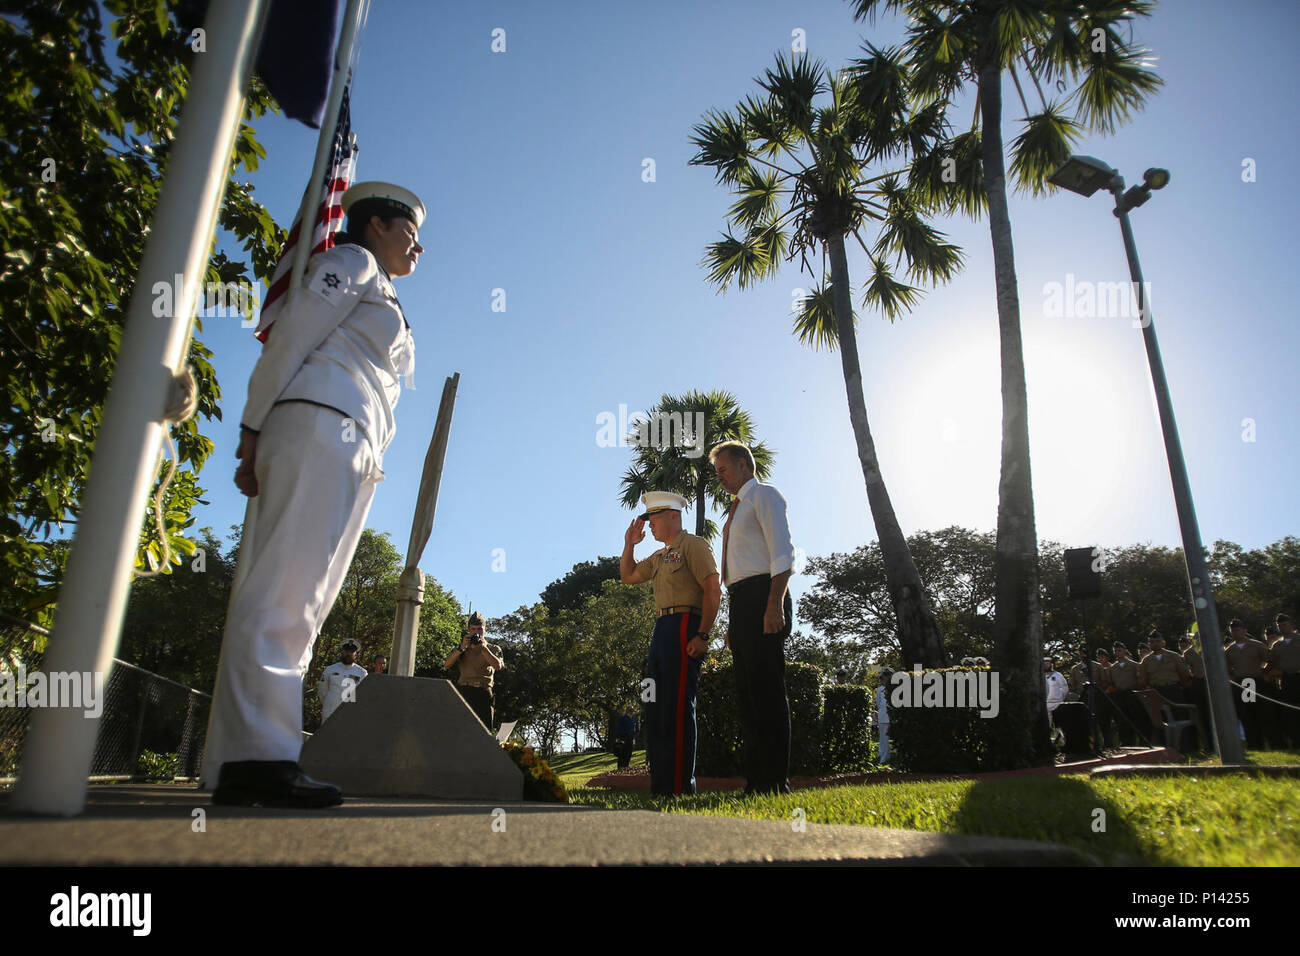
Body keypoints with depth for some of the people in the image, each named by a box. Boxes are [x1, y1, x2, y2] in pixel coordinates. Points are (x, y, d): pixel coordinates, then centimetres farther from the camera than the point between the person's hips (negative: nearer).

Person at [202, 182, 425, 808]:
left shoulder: (384, 306, 35)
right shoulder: (351, 261, 10)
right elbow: (289, 339, -1)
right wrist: (253, 430, -7)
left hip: (354, 455, 8)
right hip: (321, 425, -8)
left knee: (304, 600, -1)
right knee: (285, 587, -17)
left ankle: (239, 765, -2)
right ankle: (258, 754, -22)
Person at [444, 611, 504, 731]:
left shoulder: (493, 649, 16)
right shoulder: (462, 649, 20)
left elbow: (498, 666, -4)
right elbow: (446, 664, 3)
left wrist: (483, 647, -11)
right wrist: (461, 648, -10)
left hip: (483, 694, -1)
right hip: (463, 693, 1)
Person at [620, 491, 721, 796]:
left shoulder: (693, 545, -3)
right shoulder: (659, 557, 23)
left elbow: (713, 591, -12)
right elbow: (627, 576, 34)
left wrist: (702, 636, -19)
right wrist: (630, 543, 22)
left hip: (683, 628, -9)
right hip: (661, 631, 9)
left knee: (677, 708, -12)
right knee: (657, 709, 9)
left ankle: (680, 788, -10)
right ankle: (660, 785, 15)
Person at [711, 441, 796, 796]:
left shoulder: (764, 495, 1)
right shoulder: (738, 508, 26)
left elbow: (782, 553, -11)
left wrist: (774, 604, -22)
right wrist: (735, 621, 19)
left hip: (762, 594, -9)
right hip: (741, 601, 9)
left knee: (767, 689, -11)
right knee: (747, 692, 8)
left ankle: (775, 782, -9)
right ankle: (756, 780, 13)